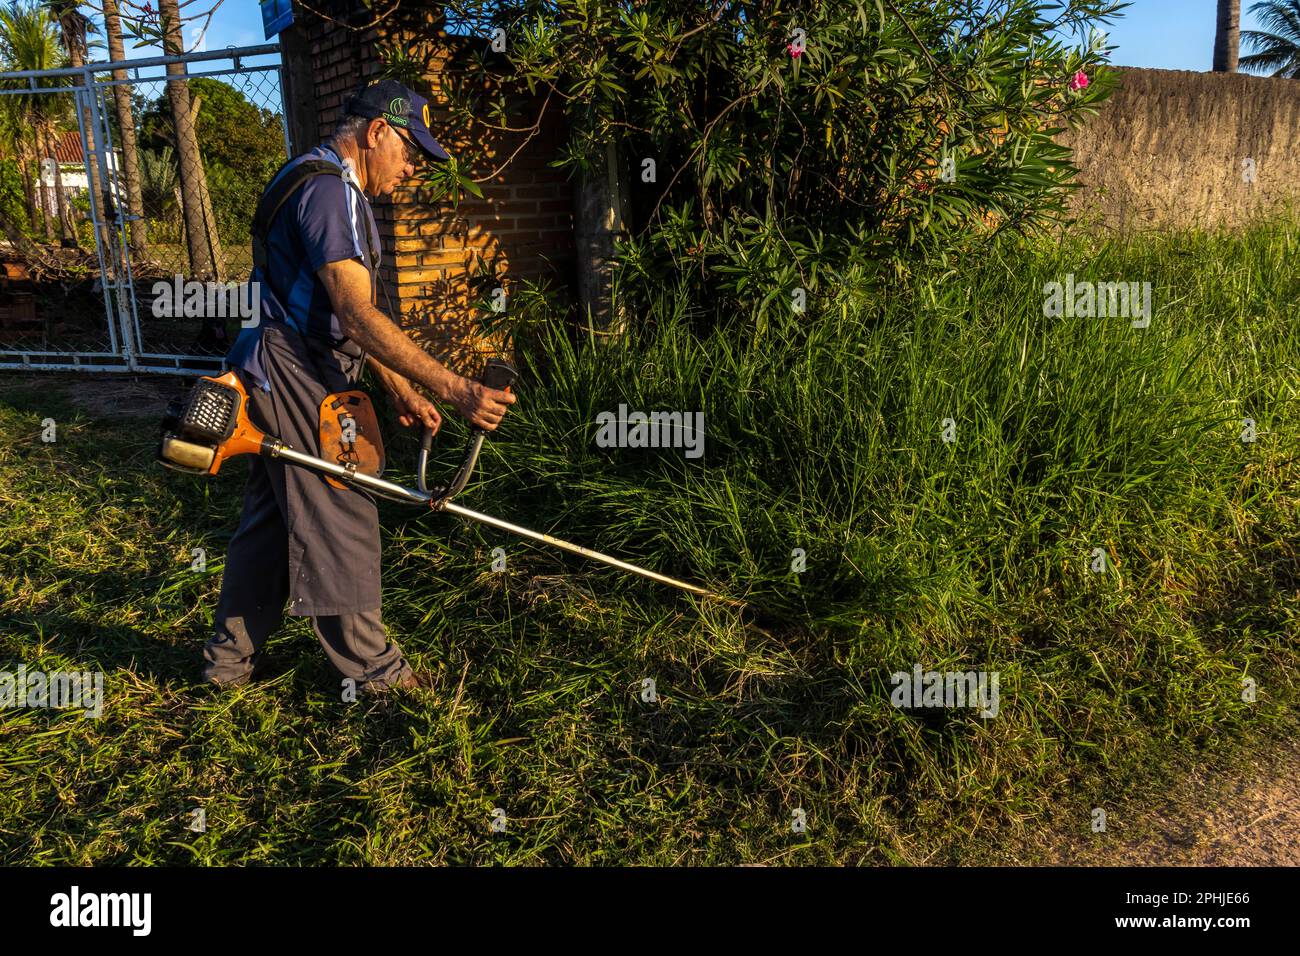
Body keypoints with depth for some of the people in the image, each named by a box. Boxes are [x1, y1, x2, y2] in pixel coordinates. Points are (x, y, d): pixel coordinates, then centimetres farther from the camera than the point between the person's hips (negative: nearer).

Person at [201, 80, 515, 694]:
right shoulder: (327, 188, -18)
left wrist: (399, 390, 15)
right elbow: (357, 316, -29)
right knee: (338, 521, -1)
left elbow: (347, 316, 19)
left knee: (270, 518, 16)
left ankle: (229, 660, 29)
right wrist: (453, 389, -34)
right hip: (297, 376, -11)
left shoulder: (335, 187, 17)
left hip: (289, 375, 11)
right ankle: (372, 669, 13)